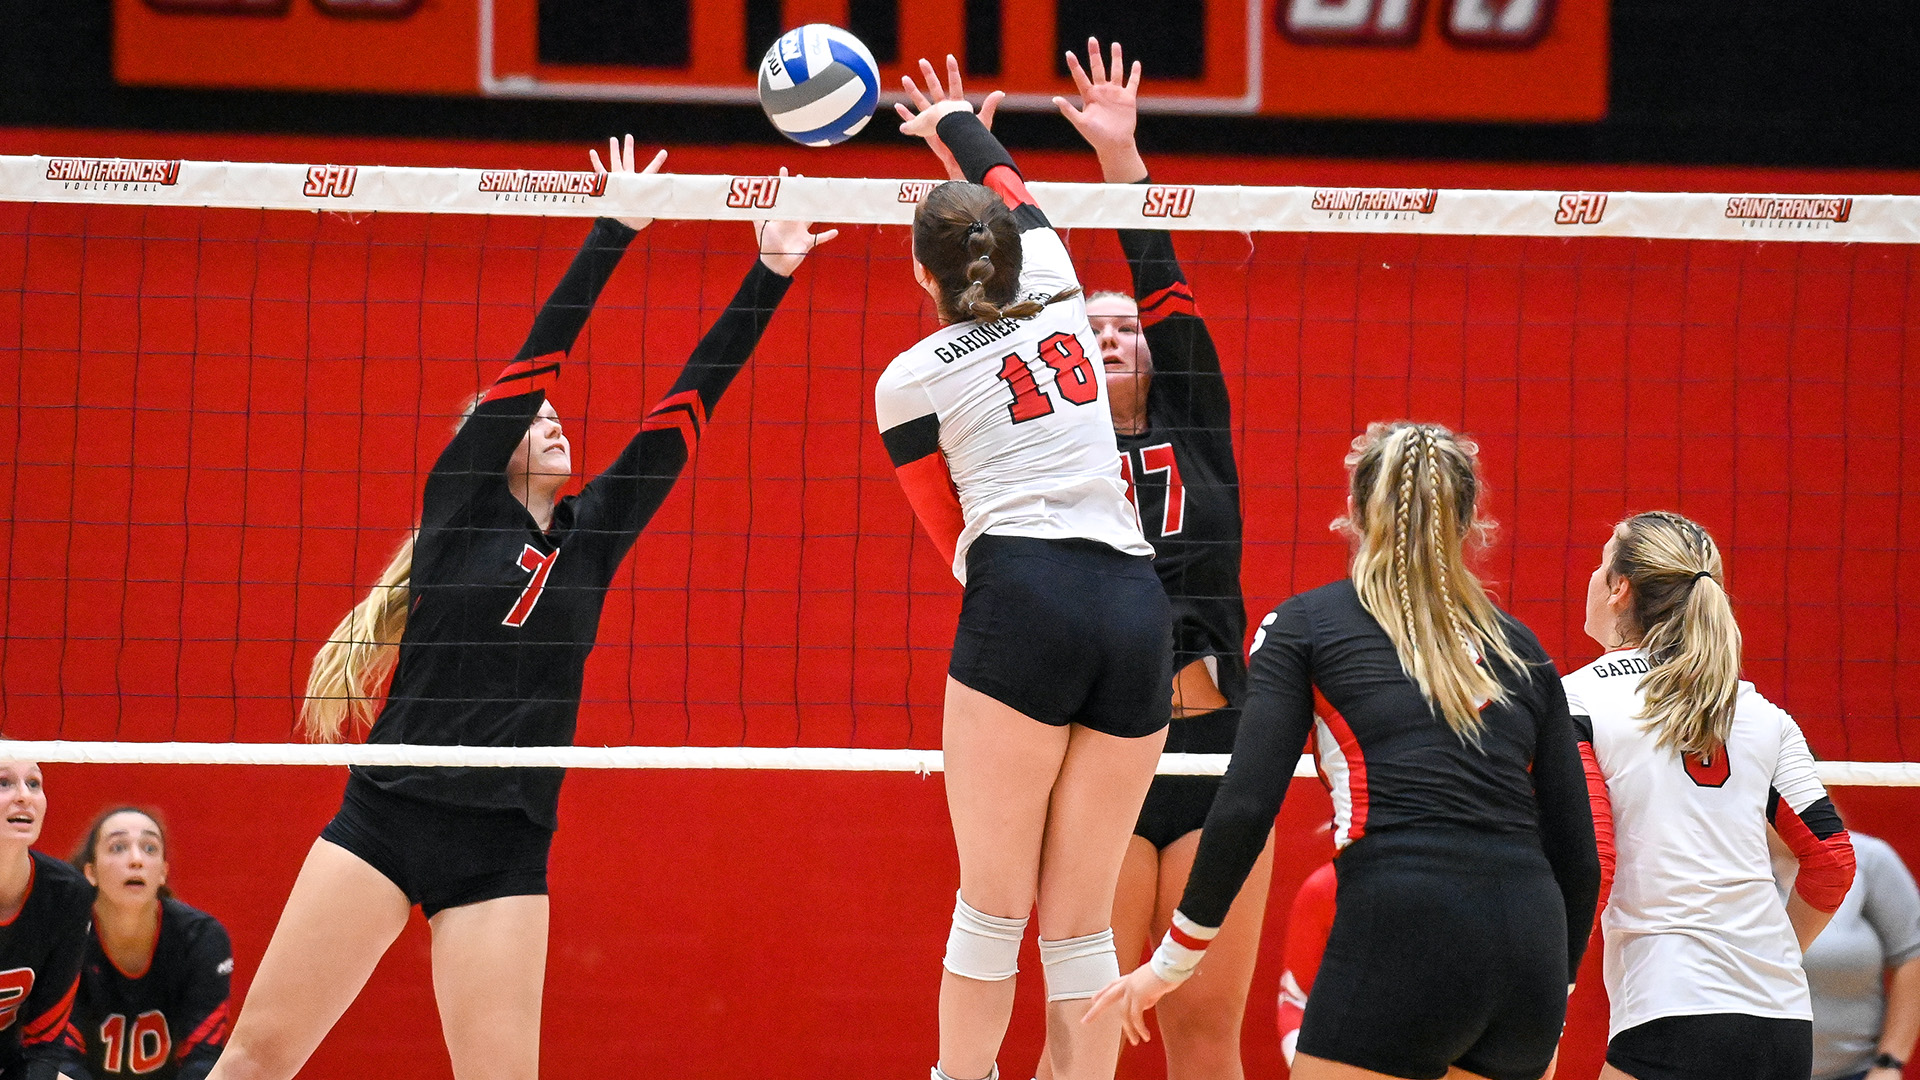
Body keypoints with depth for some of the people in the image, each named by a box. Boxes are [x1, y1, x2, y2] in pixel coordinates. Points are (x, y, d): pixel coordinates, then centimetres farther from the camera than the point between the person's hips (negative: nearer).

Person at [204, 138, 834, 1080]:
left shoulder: (592, 537, 13)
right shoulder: (458, 502, 4)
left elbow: (686, 406, 9)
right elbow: (539, 355, -3)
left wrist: (770, 276, 5)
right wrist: (613, 232, -8)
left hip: (505, 851, 3)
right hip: (387, 817, -3)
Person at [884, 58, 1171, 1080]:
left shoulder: (910, 381, 7)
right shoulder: (1059, 302, 18)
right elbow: (1017, 197, 40)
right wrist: (958, 125, 56)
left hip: (1022, 607, -4)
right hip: (1137, 607, 4)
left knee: (991, 905, -2)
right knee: (1081, 921, 4)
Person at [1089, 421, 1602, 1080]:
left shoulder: (1304, 625, 12)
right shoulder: (1521, 647, 22)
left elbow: (1245, 809, 1)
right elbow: (1578, 857, 17)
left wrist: (1174, 960, 10)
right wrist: (1547, 1006, 28)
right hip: (1530, 945, 5)